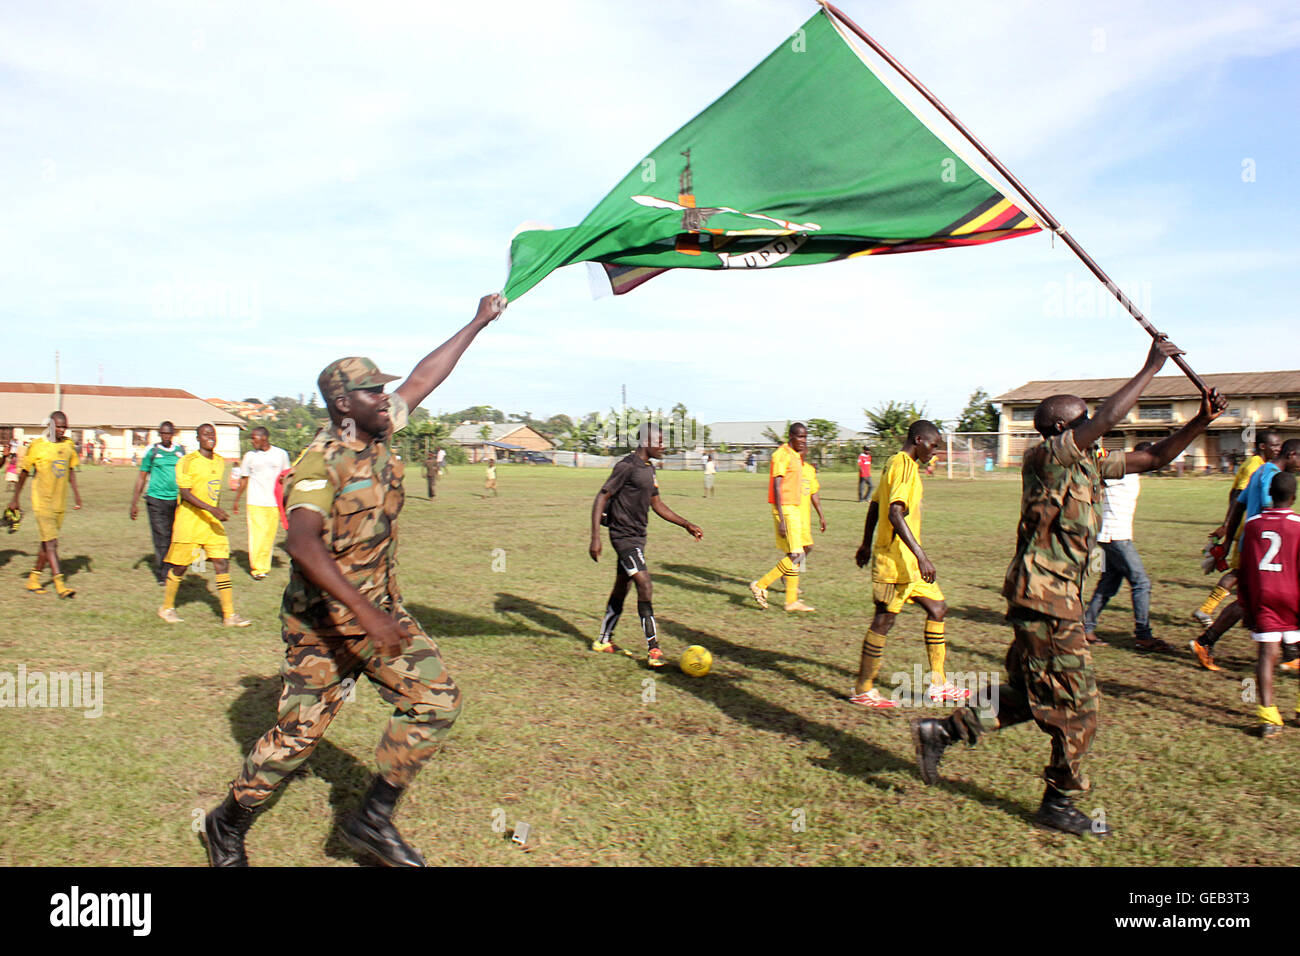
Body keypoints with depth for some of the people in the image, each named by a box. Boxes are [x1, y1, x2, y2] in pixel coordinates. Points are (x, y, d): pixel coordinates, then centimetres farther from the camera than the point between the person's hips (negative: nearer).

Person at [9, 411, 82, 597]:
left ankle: (34, 579, 26)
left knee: (47, 542, 12)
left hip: (60, 503, 5)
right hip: (42, 502, -5)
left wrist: (76, 495, 12)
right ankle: (60, 585, -13)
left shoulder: (69, 445, 7)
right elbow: (24, 472, 2)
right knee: (50, 543, -10)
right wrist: (15, 498, 5)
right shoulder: (37, 445, -7)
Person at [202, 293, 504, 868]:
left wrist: (478, 322, 18)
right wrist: (363, 610, -41)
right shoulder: (321, 461, -20)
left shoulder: (380, 434, 3)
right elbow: (302, 543, -34)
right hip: (324, 620, -7)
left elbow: (423, 378, 13)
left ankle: (373, 819, 10)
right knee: (299, 732, 2)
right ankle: (228, 825, 29)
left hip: (380, 607, 7)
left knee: (436, 700, -3)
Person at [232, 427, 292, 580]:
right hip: (255, 502, -1)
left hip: (274, 502, 1)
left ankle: (265, 566, 13)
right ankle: (256, 568, -2)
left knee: (270, 535, 3)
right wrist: (236, 501, 13)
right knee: (257, 535, -8)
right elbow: (244, 480, 14)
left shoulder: (281, 454, 7)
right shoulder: (250, 455, 7)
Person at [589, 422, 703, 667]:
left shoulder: (649, 469, 13)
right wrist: (595, 538, -22)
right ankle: (653, 650, -14)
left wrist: (687, 525, 21)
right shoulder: (627, 467, -15)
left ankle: (604, 641, 28)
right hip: (624, 535, -9)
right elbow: (601, 498, -16)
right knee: (645, 587, -15)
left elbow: (657, 505, 22)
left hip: (637, 536, 9)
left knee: (621, 588, 15)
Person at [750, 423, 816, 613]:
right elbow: (777, 487, -19)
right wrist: (781, 519, -22)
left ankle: (792, 600, 14)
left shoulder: (796, 456, 16)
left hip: (794, 508, 9)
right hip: (785, 509, -9)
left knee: (795, 556, 9)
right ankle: (760, 585, -1)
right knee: (795, 555, -11)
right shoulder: (782, 455, -13)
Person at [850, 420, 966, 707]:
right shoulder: (904, 466, -16)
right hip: (896, 558, -10)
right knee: (884, 619, -2)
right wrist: (921, 555, -29)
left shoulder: (896, 464, 15)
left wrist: (866, 544, 30)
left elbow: (874, 506, 22)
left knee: (937, 608, 12)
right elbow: (895, 513, -28)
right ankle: (862, 690, 8)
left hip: (906, 559, 10)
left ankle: (938, 684, 18)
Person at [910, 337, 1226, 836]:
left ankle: (941, 730, 22)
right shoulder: (1046, 456, -12)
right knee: (1077, 706, 2)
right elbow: (1107, 420, -23)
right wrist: (1150, 368, -16)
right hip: (1046, 596, -10)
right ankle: (1059, 804, 18)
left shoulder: (1089, 464, 14)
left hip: (1058, 598, 10)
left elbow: (1154, 457, 18)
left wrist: (1201, 420, 7)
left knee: (1028, 696, 17)